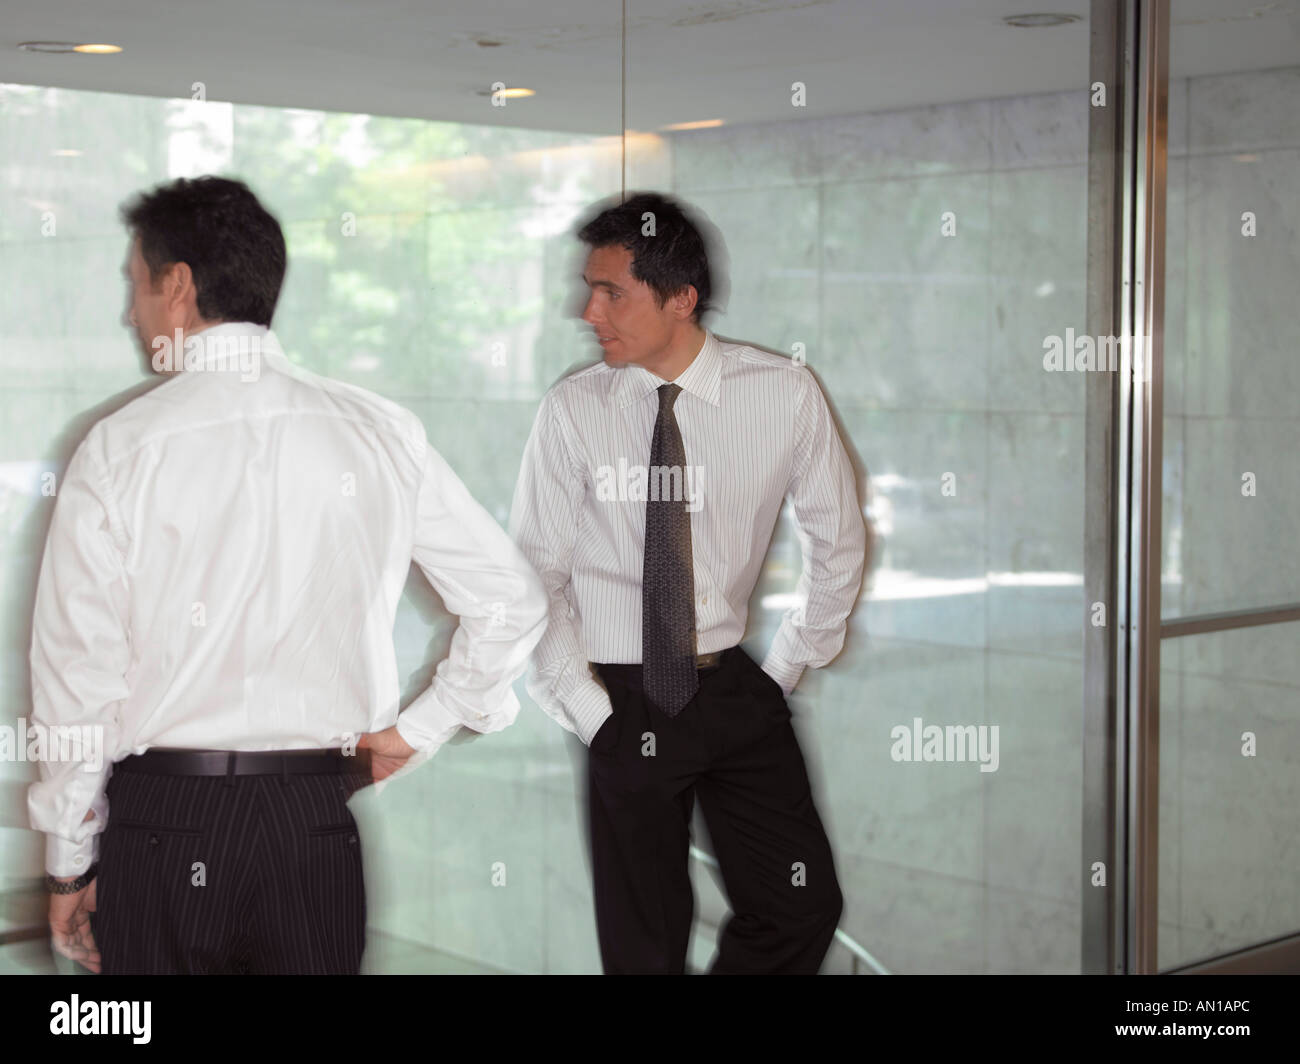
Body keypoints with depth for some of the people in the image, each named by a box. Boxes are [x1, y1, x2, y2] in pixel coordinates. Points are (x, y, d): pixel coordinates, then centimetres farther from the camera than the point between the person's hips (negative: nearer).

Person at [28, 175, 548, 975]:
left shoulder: (116, 451, -7)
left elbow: (78, 676, -6)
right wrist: (418, 732, 13)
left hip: (157, 825, -2)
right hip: (315, 820, 2)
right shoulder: (380, 435, 0)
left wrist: (69, 864, 3)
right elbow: (512, 602, 3)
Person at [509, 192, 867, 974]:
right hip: (626, 704, -1)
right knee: (644, 940, 4)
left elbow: (839, 541, 8)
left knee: (804, 906, -2)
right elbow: (535, 578, -1)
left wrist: (786, 669, 7)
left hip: (736, 694, 2)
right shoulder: (573, 412, -7)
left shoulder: (784, 395, -6)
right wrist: (585, 709, -5)